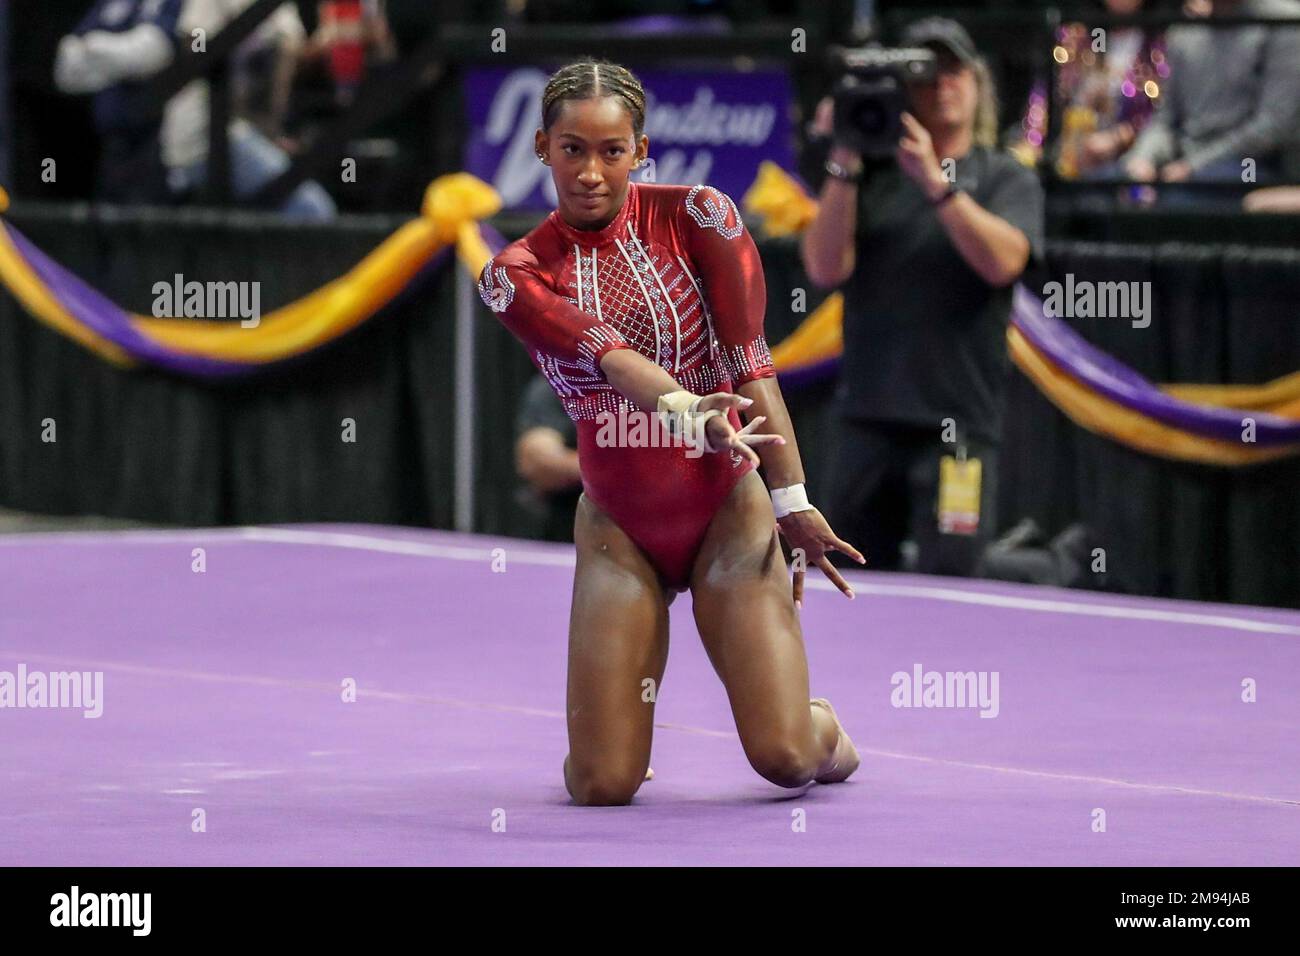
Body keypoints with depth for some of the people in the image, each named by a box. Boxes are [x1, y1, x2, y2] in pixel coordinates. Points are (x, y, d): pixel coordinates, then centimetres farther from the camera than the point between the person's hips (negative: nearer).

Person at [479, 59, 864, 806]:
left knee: (783, 758, -14)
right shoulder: (518, 274, -3)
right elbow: (606, 354, -22)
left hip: (727, 513, -1)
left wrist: (791, 498, -18)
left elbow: (749, 359, -10)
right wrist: (685, 411, -42)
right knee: (601, 787, -10)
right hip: (618, 530, 1)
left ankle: (825, 729, 23)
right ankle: (611, 731, 27)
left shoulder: (696, 217, -4)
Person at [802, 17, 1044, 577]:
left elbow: (1002, 261, -12)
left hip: (958, 424, -3)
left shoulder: (1007, 180, 7)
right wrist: (844, 168, -9)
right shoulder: (872, 178, 11)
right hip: (868, 419, 3)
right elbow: (825, 268, -1)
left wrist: (935, 181, -18)